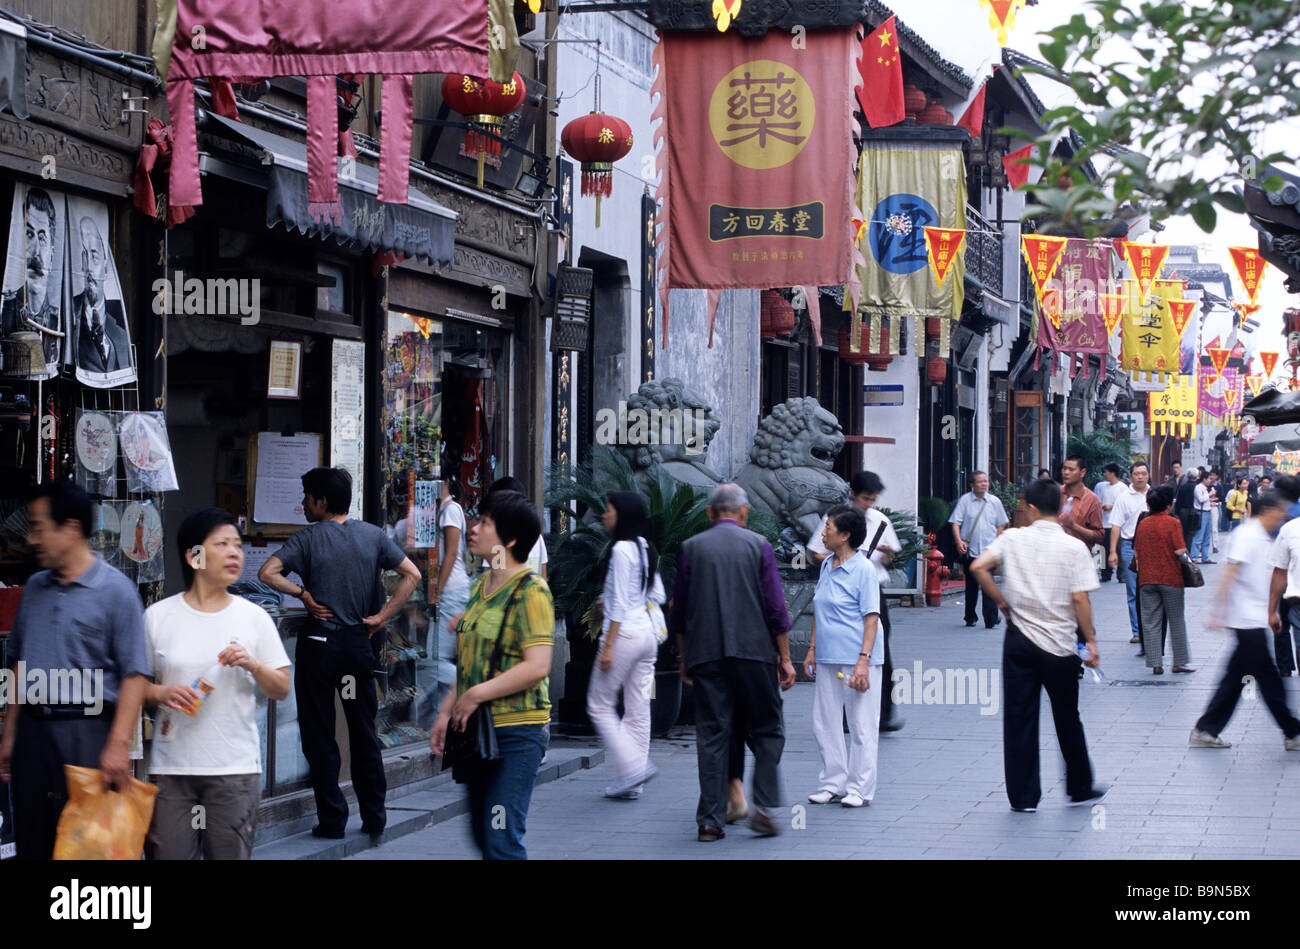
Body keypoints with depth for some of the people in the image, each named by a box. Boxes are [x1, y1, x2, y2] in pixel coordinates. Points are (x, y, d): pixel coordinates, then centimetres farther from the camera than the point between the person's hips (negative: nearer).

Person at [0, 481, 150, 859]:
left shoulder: (115, 591, -6)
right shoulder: (35, 588, 14)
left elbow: (134, 675, -11)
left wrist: (119, 745, -19)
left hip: (87, 730, -6)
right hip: (34, 730, 6)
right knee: (31, 842, 8)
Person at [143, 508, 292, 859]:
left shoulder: (253, 617, 6)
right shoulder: (158, 616, 4)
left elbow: (282, 690, 8)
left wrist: (253, 666, -10)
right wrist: (162, 693, -12)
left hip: (235, 767, 0)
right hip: (171, 765, 0)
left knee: (230, 855, 1)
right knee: (168, 855, -1)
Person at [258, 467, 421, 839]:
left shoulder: (309, 538, -6)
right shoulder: (373, 535, 4)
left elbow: (267, 573, -18)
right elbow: (412, 574, -2)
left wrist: (303, 593, -8)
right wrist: (382, 616, -2)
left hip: (319, 644, -3)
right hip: (360, 643, 3)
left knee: (319, 735, 5)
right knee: (364, 732, 12)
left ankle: (332, 819, 4)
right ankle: (374, 818, 14)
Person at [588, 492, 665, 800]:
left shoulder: (622, 549, -13)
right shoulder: (646, 549, 12)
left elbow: (620, 603, -16)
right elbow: (657, 595, 17)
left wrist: (608, 646, -16)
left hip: (625, 633, -8)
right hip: (647, 633, 8)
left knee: (599, 705, 3)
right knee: (638, 709, 8)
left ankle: (633, 766, -7)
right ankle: (631, 784, 11)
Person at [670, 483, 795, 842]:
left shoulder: (691, 549, 5)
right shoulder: (758, 546, 0)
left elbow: (679, 611, 9)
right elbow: (776, 608, -1)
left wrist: (684, 657, 19)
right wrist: (785, 658, 5)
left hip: (705, 655, 2)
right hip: (754, 651, -2)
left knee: (711, 736, 4)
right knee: (767, 731, 9)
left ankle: (710, 820, 2)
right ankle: (764, 807, -3)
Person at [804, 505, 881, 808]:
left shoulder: (863, 570, -11)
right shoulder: (826, 567, 11)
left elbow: (871, 618, -13)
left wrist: (863, 661, -19)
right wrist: (812, 649, 17)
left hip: (857, 660, -8)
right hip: (828, 659, 8)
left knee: (861, 726, 1)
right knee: (824, 723, 9)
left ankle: (859, 788, 9)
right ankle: (833, 783, 20)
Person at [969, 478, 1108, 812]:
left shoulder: (1014, 538, -1)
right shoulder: (1074, 547, -7)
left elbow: (978, 566, -9)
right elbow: (1080, 599, -12)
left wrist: (1002, 601, 3)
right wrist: (1091, 640, -3)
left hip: (1019, 641, 1)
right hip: (1059, 645, -1)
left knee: (1019, 718, 6)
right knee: (1067, 720, 13)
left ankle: (1023, 797, 7)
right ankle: (1080, 790, 25)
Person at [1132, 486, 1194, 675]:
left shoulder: (1143, 523, 4)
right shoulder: (1172, 523, -8)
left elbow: (1136, 552, 6)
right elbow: (1179, 551, -15)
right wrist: (1185, 552, 6)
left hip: (1146, 579, 3)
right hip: (1171, 578, -3)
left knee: (1150, 623, 5)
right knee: (1176, 621, 8)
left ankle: (1155, 664, 1)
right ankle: (1179, 662, 12)